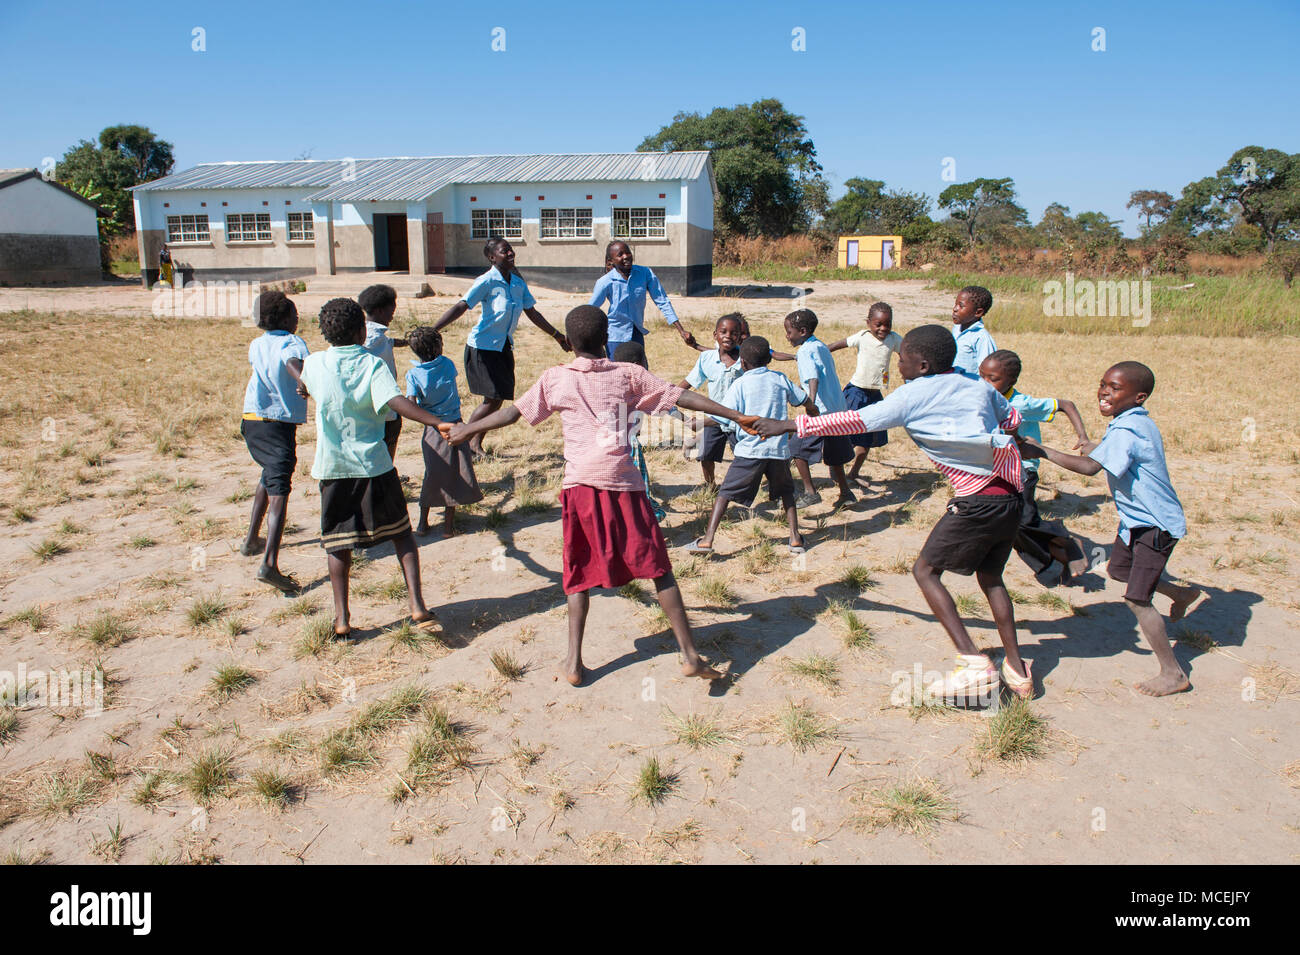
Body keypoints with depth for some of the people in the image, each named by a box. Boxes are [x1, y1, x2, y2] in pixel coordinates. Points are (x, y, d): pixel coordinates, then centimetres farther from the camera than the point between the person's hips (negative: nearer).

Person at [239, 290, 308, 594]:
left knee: (269, 475, 31)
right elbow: (294, 364, -31)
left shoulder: (256, 345, 16)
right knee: (278, 490, -14)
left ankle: (252, 540, 38)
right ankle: (269, 563, -27)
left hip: (251, 420, 8)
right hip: (279, 424, -8)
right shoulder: (292, 343, -6)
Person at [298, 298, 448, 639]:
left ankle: (342, 619, 11)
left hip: (333, 468, 2)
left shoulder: (314, 364, 2)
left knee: (338, 544, 11)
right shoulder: (373, 365, -8)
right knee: (401, 535, 11)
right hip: (375, 465, -2)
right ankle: (417, 606, 3)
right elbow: (397, 402, -25)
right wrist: (439, 423, -31)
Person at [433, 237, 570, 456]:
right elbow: (459, 308, -23)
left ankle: (476, 444, 22)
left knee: (497, 400, 6)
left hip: (504, 347, 7)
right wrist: (430, 331, -33)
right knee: (493, 399, -10)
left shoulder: (518, 283, 4)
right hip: (483, 347, -7)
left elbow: (532, 313, 16)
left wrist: (557, 335, 22)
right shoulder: (486, 282, -16)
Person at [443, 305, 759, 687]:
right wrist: (738, 416, 12)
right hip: (624, 485, -1)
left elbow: (515, 412, 13)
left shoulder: (555, 379, 6)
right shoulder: (628, 374, 6)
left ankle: (574, 662, 12)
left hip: (580, 486, 1)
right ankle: (690, 654, 7)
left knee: (580, 575, 13)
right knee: (658, 569, 6)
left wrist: (465, 429, 28)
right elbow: (681, 397, 6)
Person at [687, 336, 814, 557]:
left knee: (725, 493, 3)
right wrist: (815, 414, 43)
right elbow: (806, 401, 22)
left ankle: (707, 540, -6)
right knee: (786, 491, 24)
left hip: (750, 449, -3)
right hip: (779, 448, 3)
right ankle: (795, 537, 17)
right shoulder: (780, 379, 10)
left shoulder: (740, 384, -1)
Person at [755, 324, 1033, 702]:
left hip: (977, 500, -8)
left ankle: (974, 665, -2)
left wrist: (789, 425, -2)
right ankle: (1017, 671, 21)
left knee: (925, 570, 5)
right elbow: (1012, 417, 26)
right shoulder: (977, 385, 12)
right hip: (1011, 495, 8)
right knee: (990, 576, 21)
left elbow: (855, 421, -6)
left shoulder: (913, 394, -6)